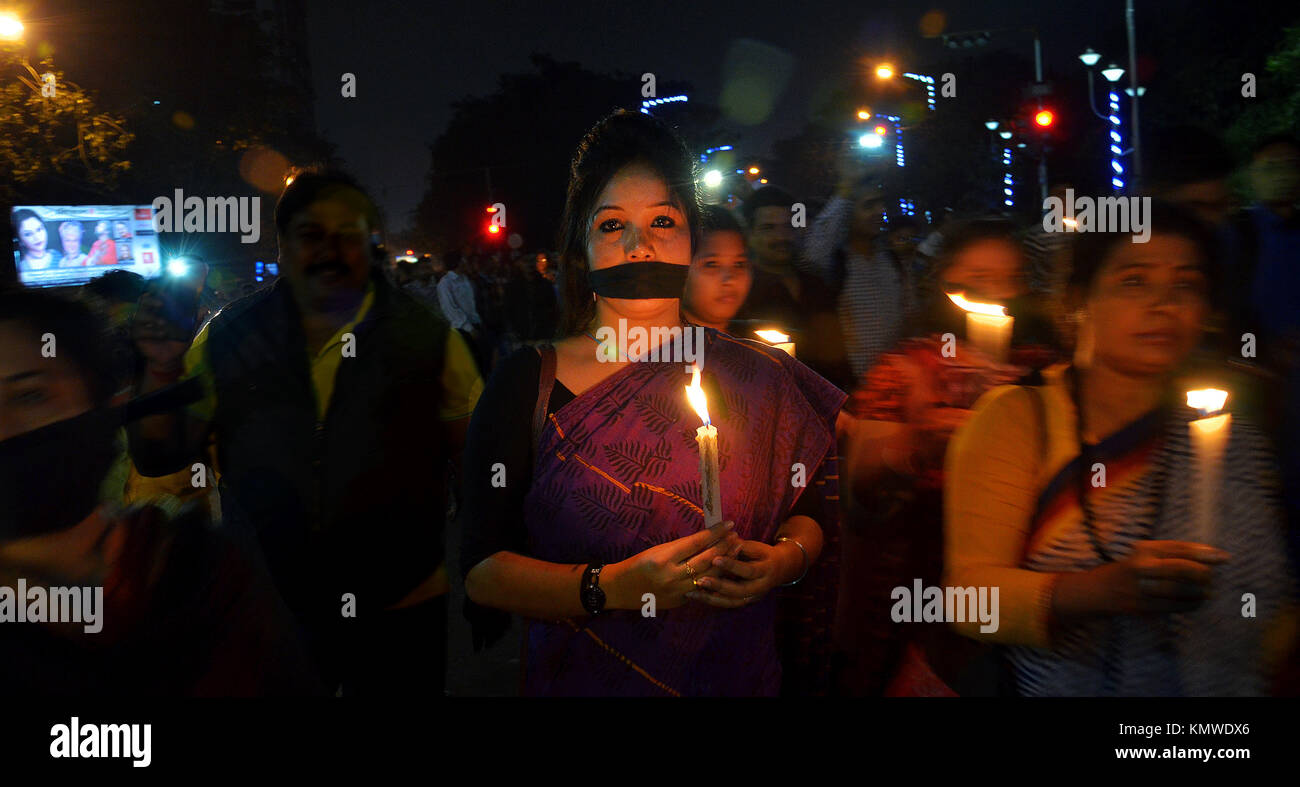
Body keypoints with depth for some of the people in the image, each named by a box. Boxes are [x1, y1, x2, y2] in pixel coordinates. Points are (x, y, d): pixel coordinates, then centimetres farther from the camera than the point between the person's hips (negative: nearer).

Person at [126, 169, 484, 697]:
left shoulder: (427, 340, -6)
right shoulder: (228, 338, -1)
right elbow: (158, 459, 4)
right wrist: (162, 369, -11)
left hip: (399, 613, -1)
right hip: (263, 611, 2)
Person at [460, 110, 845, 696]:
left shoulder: (755, 377, -5)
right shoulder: (525, 383, -10)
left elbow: (807, 511, 6)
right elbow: (481, 571, -14)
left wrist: (784, 559, -15)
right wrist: (615, 587, -28)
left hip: (737, 673, 2)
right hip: (582, 679, -1)